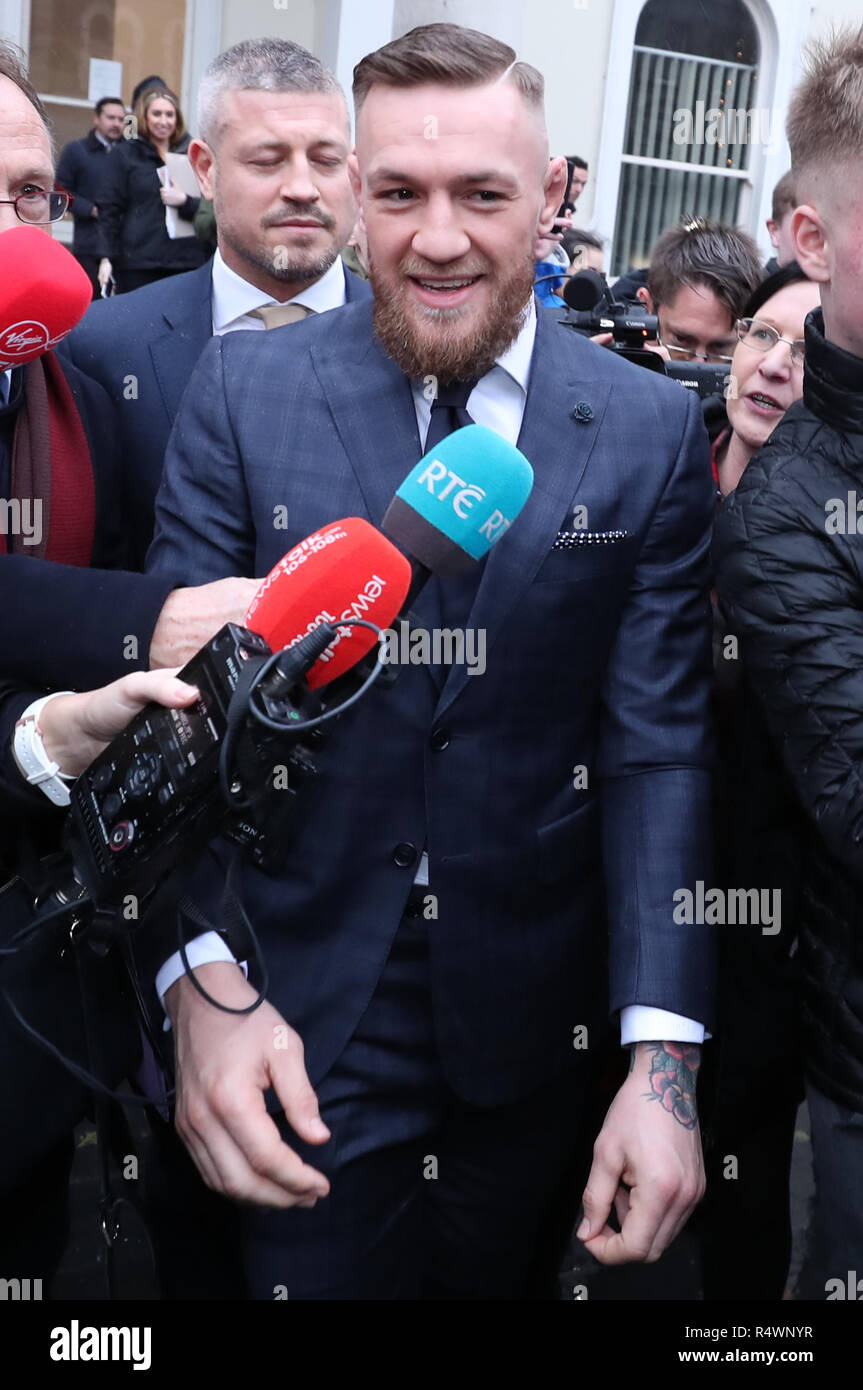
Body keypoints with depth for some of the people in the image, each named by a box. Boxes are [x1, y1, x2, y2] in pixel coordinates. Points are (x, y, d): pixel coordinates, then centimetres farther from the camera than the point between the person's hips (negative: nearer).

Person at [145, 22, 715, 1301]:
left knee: (491, 1281, 24)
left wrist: (665, 1060, -17)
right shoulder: (243, 391, -7)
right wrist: (203, 981, -21)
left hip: (531, 1030, 2)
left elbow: (660, 748, -9)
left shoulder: (650, 431, -6)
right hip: (296, 1016, -1)